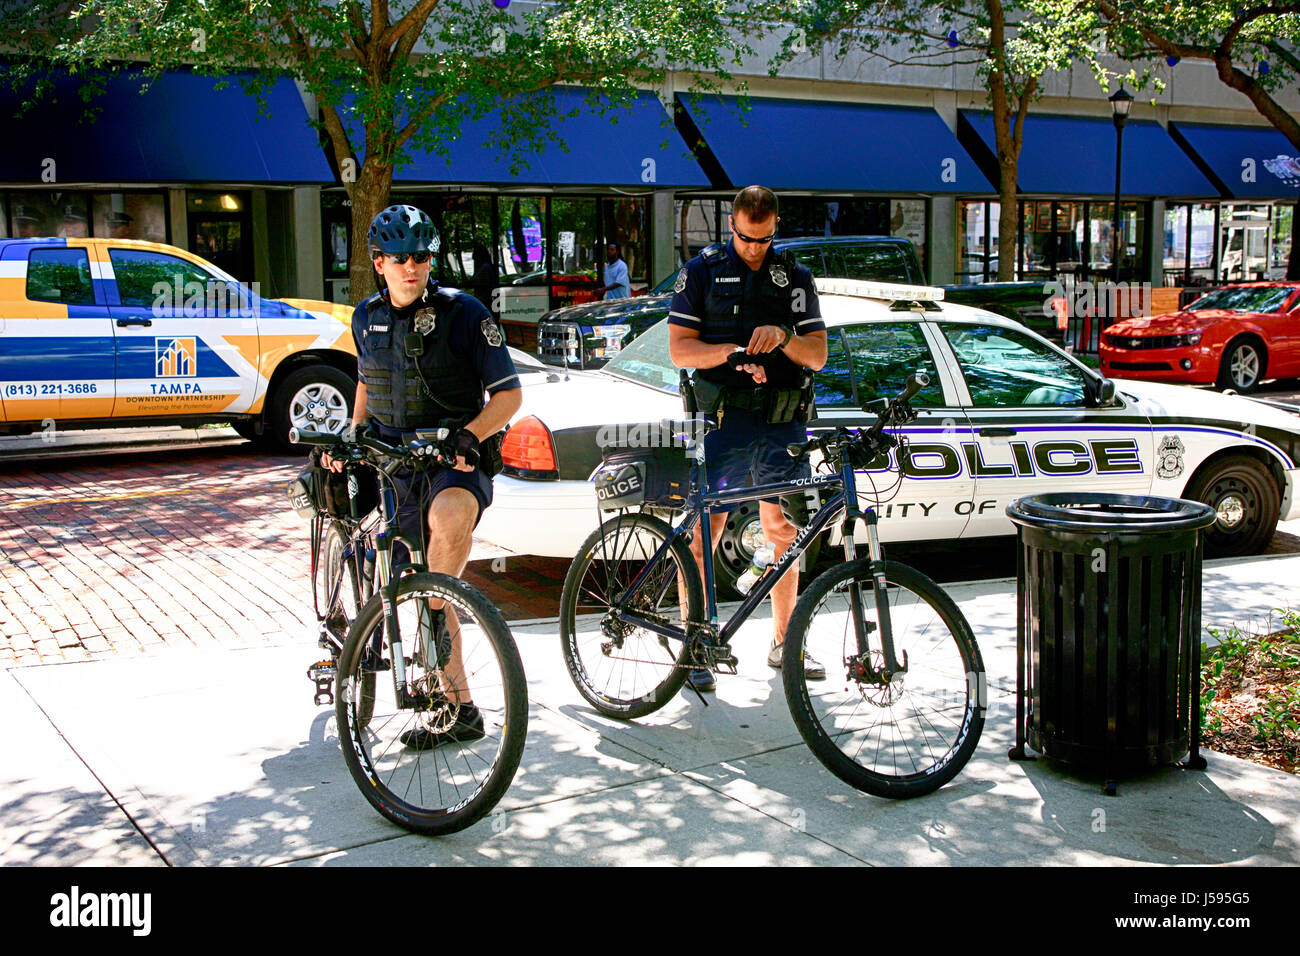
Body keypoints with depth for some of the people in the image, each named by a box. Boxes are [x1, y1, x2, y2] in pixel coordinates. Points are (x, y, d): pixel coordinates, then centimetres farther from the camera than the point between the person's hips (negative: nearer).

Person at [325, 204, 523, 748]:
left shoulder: (462, 312, -8)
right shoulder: (367, 319, 8)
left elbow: (508, 393, -10)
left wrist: (467, 435, -25)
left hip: (455, 458, -5)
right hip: (394, 460, 6)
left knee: (448, 518, -41)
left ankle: (437, 614, -15)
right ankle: (458, 710, 18)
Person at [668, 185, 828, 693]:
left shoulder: (795, 278, 13)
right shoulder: (702, 271, 6)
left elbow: (818, 354, 7)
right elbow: (679, 349, -1)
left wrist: (783, 336, -13)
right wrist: (731, 353, -17)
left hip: (783, 422, 3)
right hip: (723, 421, -3)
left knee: (783, 531, 7)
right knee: (705, 530, -6)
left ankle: (784, 642, 20)